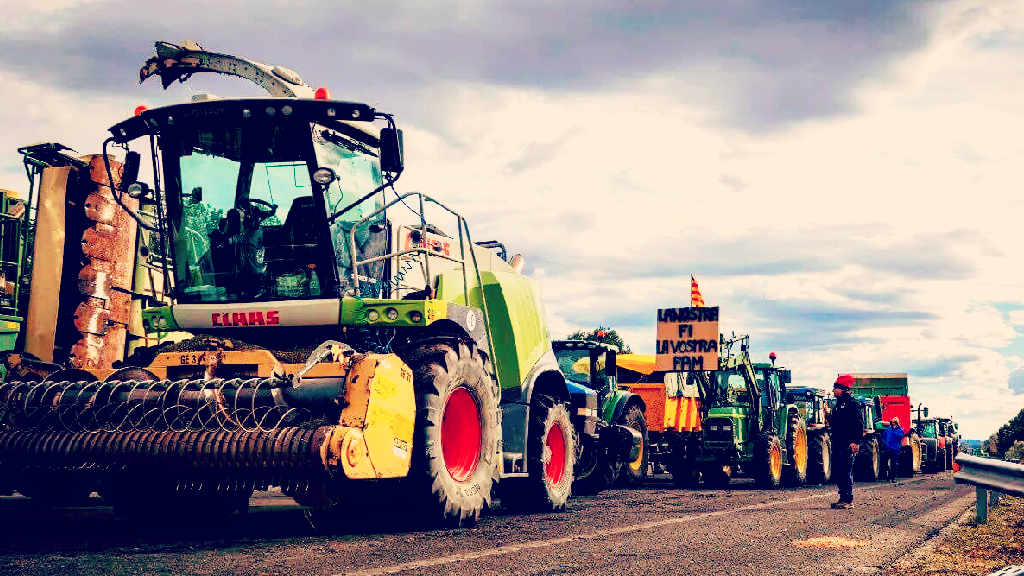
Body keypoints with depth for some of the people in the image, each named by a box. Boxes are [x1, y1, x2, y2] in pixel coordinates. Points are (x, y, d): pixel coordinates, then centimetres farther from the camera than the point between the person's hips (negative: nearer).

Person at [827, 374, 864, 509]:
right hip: (840, 444, 9)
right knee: (839, 473, 10)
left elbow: (859, 424, -16)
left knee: (845, 472, -9)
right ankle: (844, 499, 16)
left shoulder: (851, 403, -10)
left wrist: (855, 441, -21)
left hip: (849, 444, -9)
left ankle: (848, 500, -6)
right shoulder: (839, 404, 18)